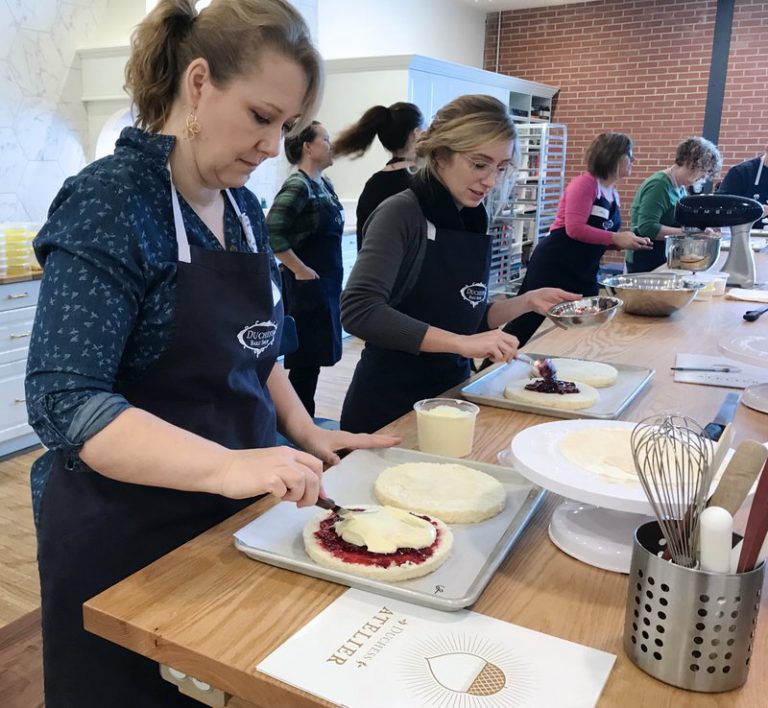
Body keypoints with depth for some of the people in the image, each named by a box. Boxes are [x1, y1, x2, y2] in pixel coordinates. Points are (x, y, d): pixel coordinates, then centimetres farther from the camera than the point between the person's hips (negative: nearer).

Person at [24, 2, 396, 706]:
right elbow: (64, 401, -26)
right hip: (127, 539, -6)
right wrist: (225, 466, -37)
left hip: (232, 517, 7)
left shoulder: (244, 207, 3)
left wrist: (306, 432, 2)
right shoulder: (110, 203, -20)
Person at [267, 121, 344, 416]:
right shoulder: (297, 186, -15)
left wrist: (331, 276, 12)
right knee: (306, 359, -1)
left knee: (312, 357, 16)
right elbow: (272, 232, -26)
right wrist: (300, 270, -19)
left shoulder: (325, 184, 11)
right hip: (307, 284, -9)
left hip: (327, 283, 9)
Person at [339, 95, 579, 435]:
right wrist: (461, 343, -30)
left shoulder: (475, 221, 4)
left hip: (450, 393, 7)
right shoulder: (401, 213, -15)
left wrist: (527, 302, -1)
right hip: (389, 404, -6)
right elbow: (359, 310, -27)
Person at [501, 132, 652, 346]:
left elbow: (603, 236, 17)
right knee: (525, 323, -4)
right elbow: (575, 228, -22)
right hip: (554, 265, -9)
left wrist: (628, 241, 1)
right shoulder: (585, 182, -14)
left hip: (584, 271, 9)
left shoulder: (613, 193, 12)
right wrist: (615, 237, -20)